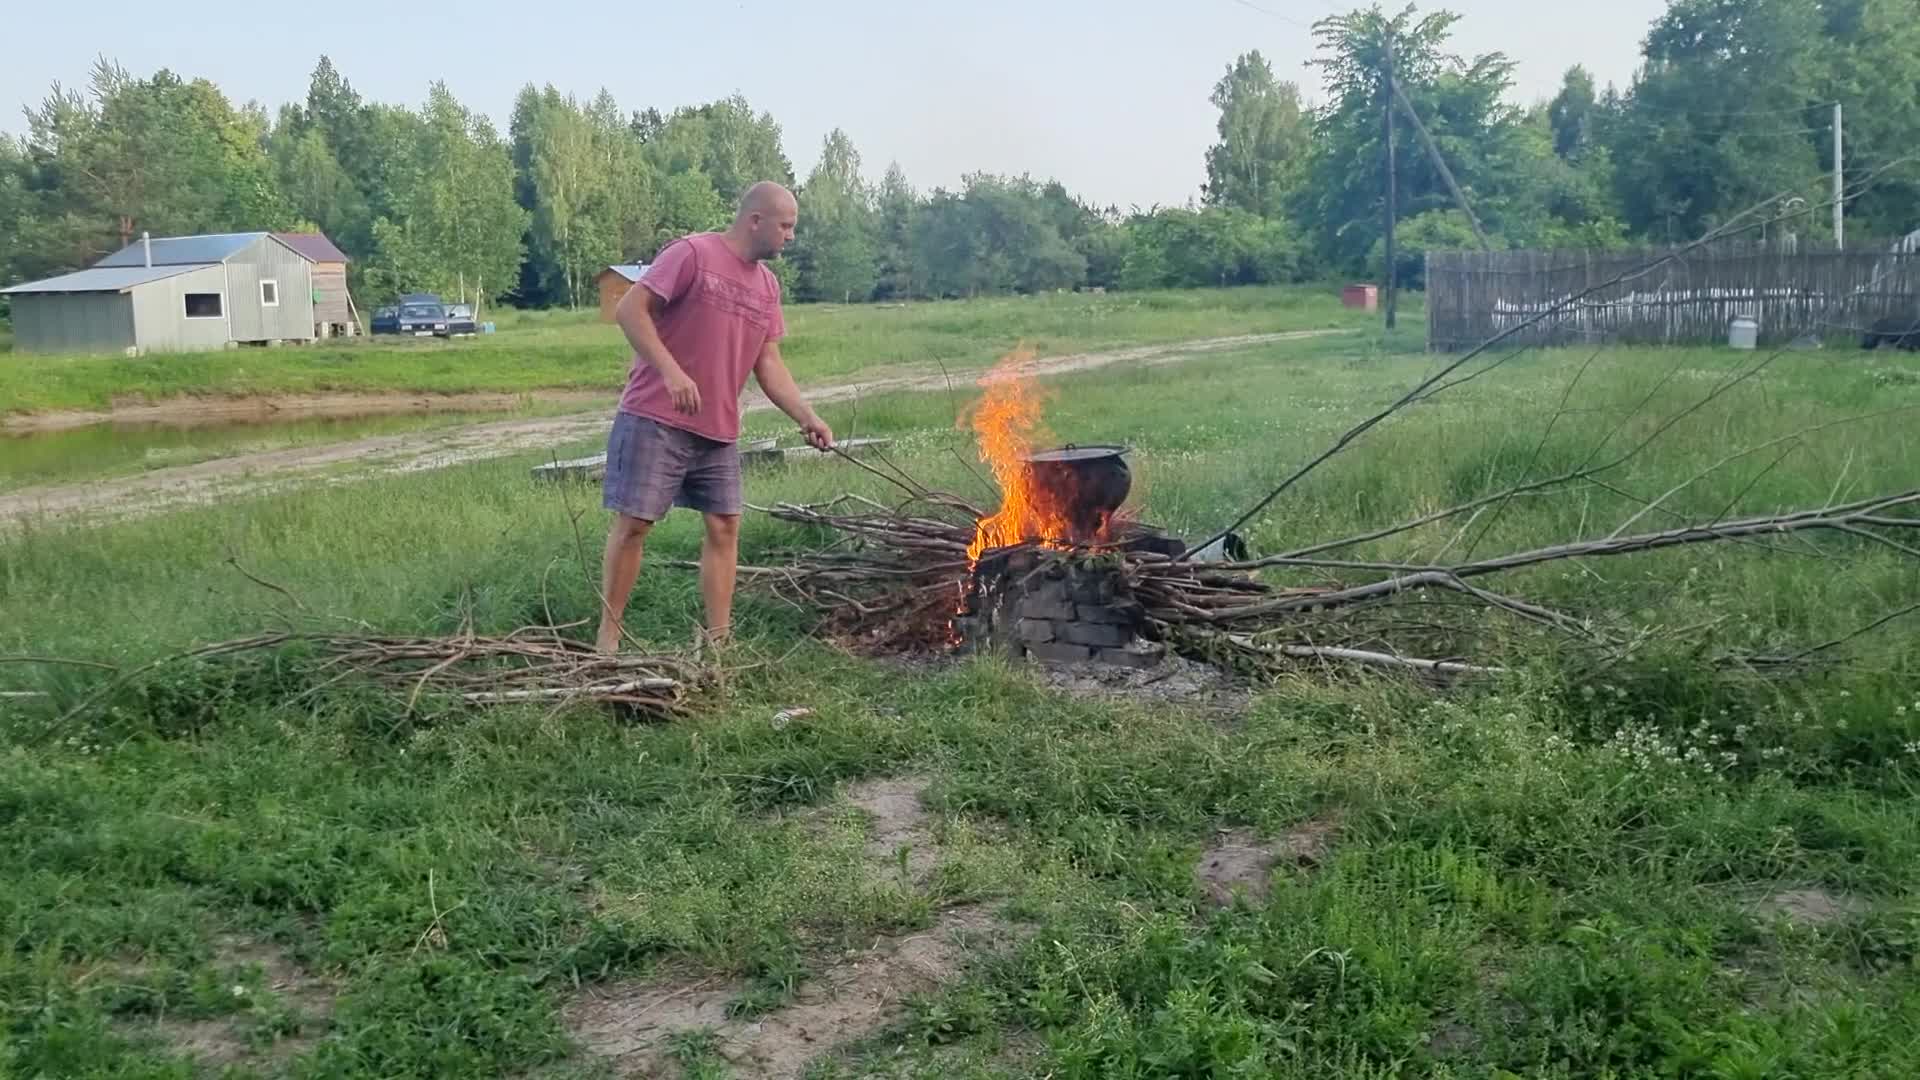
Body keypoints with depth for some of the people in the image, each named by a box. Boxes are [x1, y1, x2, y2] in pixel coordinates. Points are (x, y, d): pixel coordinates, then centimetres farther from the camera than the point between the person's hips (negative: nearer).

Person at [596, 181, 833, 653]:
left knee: (725, 525, 5)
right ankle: (607, 636, 7)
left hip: (719, 431, 7)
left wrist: (807, 417, 2)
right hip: (655, 419, -7)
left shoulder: (768, 285, 12)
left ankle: (720, 640, 11)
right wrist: (671, 372, -24)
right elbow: (630, 310, -14)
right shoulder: (691, 253, -11)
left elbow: (768, 363, 13)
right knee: (633, 522, -3)